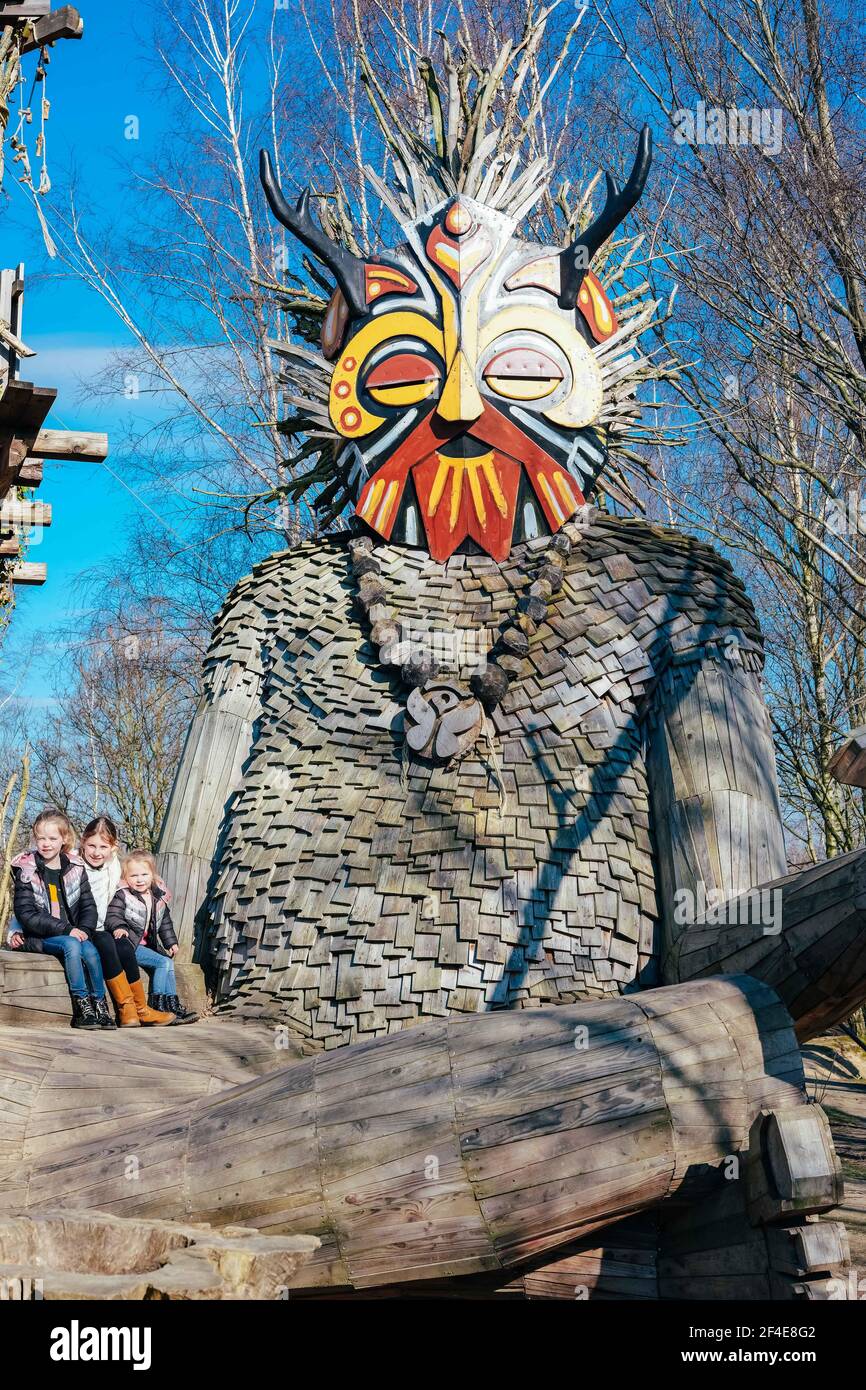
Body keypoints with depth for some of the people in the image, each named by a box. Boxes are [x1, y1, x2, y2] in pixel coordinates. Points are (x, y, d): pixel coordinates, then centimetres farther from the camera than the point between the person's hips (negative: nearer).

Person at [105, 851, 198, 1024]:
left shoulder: (159, 898, 13)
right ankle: (158, 1004, -17)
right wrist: (119, 927, -34)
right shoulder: (122, 896, -5)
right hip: (130, 945, -7)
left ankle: (173, 1005, -4)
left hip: (149, 945, 7)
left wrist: (171, 942, 17)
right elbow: (112, 916, -15)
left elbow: (165, 923, 23)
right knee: (163, 963, -18)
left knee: (169, 964, -8)